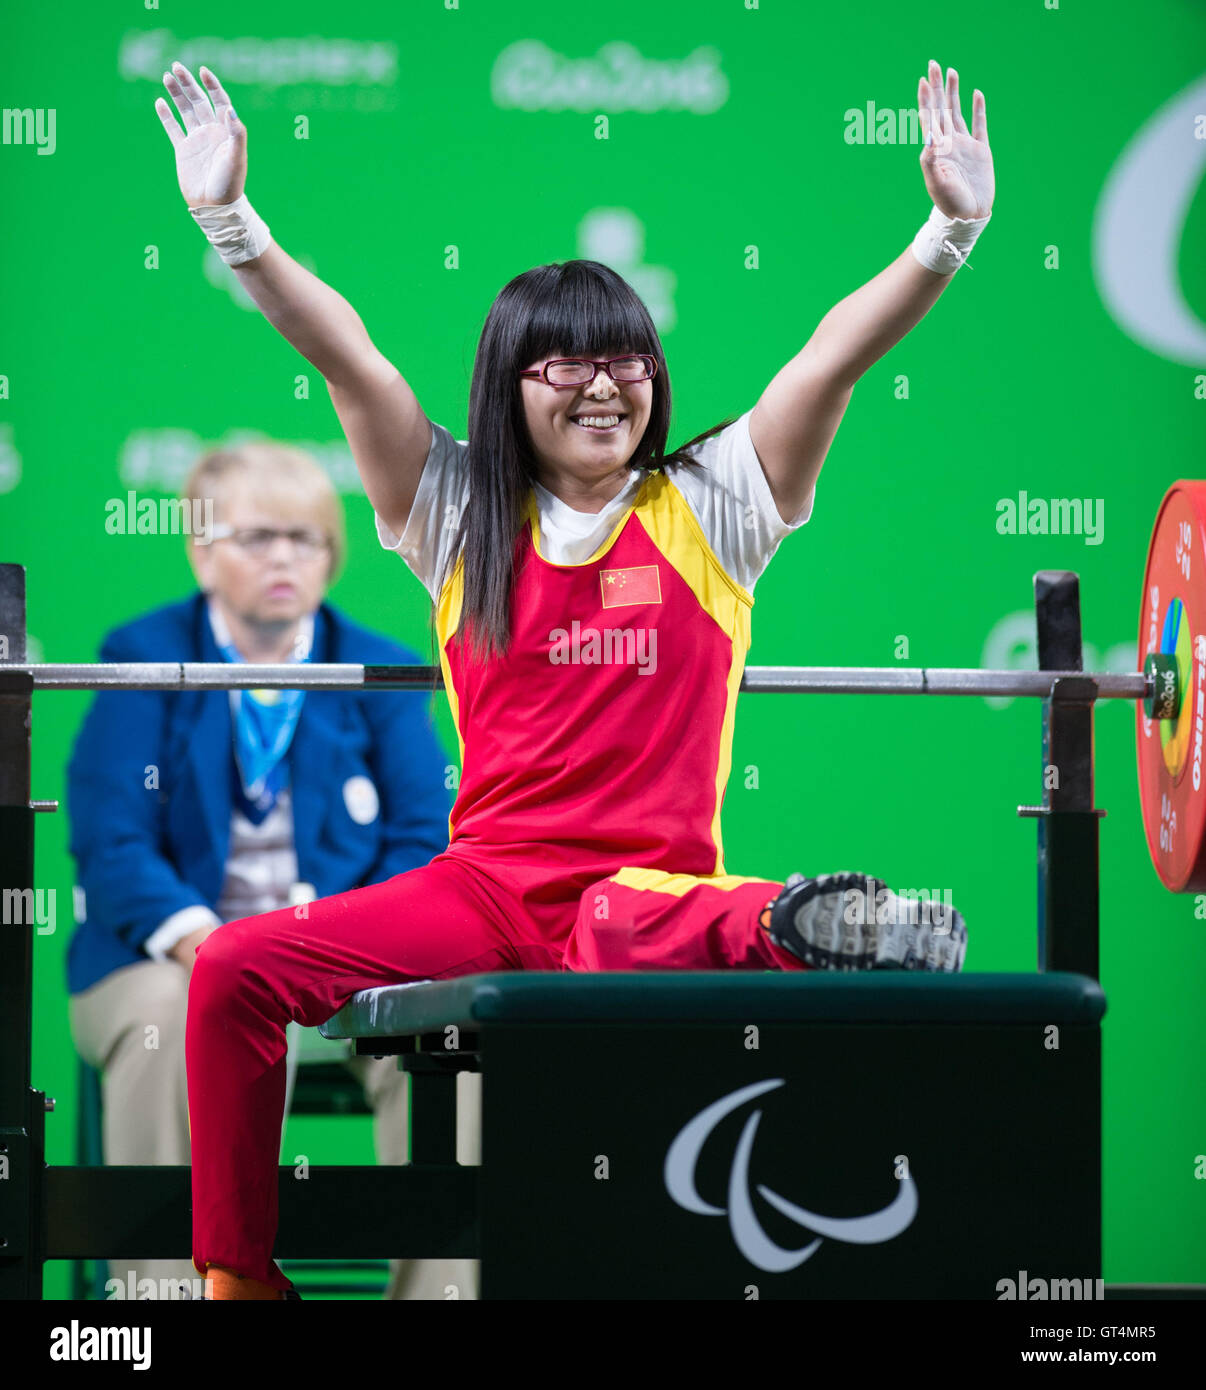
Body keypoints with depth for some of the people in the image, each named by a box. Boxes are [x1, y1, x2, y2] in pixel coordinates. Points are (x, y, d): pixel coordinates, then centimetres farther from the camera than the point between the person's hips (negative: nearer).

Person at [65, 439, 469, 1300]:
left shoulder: (381, 670, 10)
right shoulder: (142, 657, 3)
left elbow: (425, 839, 2)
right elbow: (109, 839, -6)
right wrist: (198, 940, -25)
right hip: (173, 959, -2)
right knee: (166, 1019, -37)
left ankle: (436, 1292, -22)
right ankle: (159, 1293, -32)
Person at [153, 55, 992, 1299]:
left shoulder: (709, 512, 7)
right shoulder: (462, 519, 10)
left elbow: (834, 354, -1)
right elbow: (344, 352, 2)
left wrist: (951, 235, -12)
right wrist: (231, 221, -8)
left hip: (659, 893, -2)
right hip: (486, 890, 3)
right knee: (237, 970, -14)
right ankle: (239, 1272, -8)